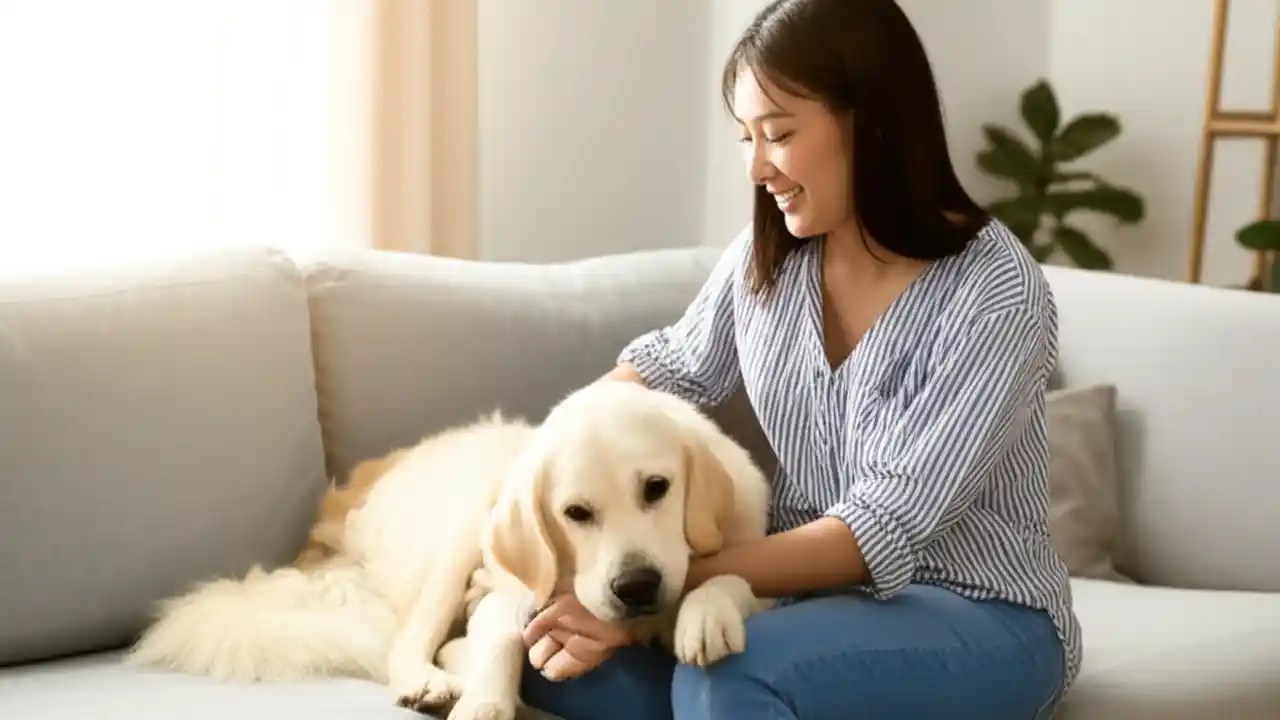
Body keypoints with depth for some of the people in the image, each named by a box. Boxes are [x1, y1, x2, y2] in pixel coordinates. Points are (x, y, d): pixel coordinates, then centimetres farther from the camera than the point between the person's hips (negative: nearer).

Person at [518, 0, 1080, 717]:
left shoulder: (997, 293, -20)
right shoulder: (766, 256, -1)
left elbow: (887, 525, -24)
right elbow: (672, 365, 18)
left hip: (981, 621, -6)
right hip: (811, 593, 6)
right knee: (537, 645, -12)